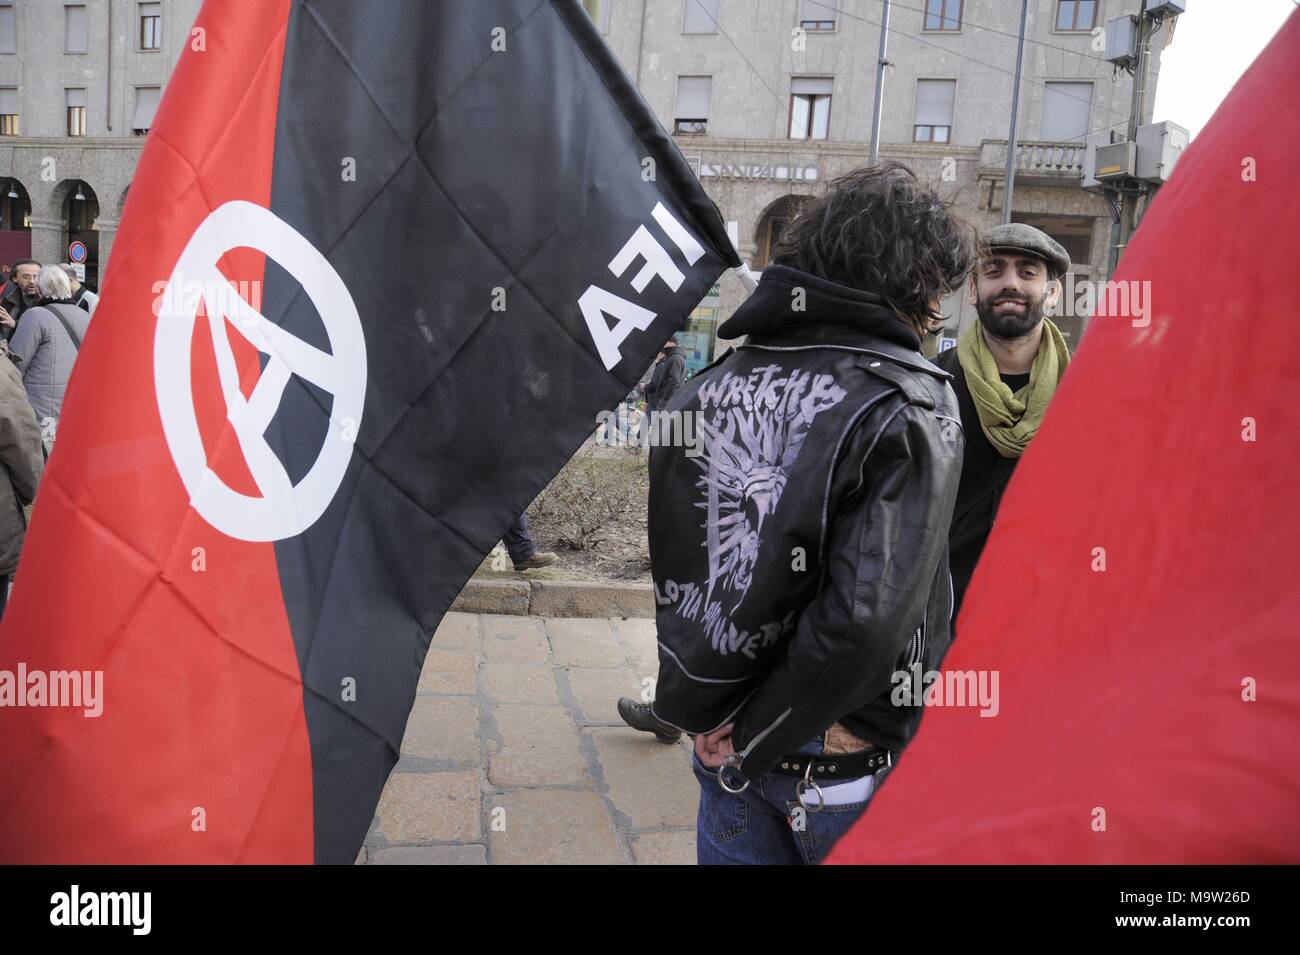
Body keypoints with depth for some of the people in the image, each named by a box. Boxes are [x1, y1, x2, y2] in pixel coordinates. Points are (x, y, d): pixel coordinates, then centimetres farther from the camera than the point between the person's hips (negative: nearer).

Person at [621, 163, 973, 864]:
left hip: (722, 740, 5)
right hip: (843, 764, -4)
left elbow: (673, 566, 2)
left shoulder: (708, 387, -2)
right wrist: (757, 734, -12)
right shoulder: (910, 411, -18)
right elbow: (865, 615, -26)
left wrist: (699, 709, 10)